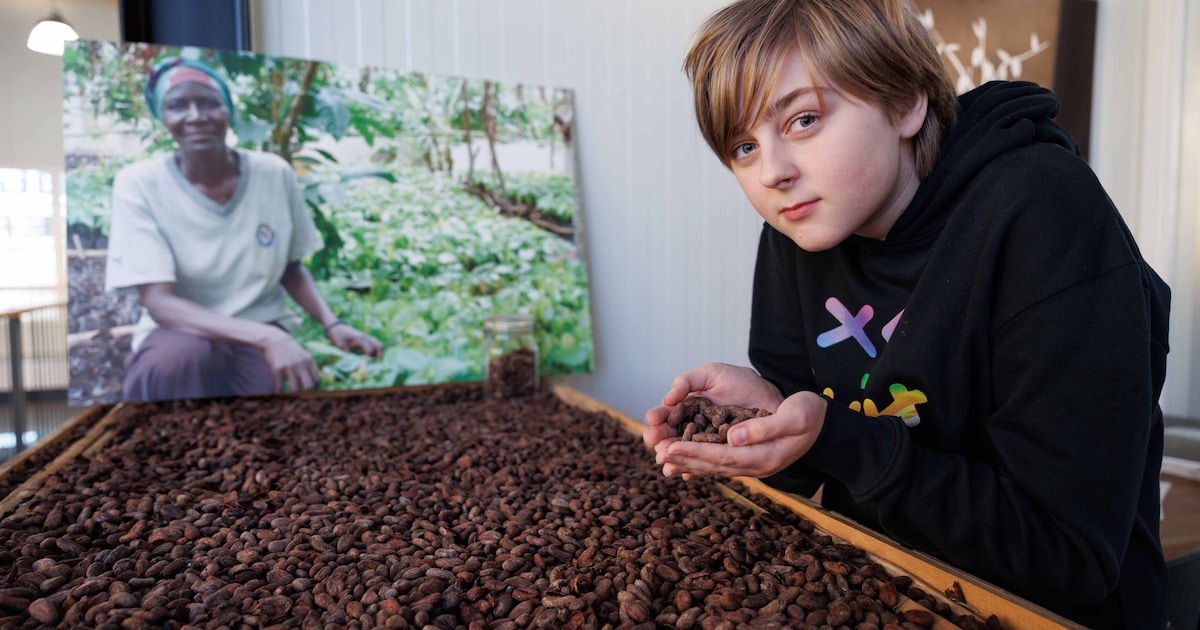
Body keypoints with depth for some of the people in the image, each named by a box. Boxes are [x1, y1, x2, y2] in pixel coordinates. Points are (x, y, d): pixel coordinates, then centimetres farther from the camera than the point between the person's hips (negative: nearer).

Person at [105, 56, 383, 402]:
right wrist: (267, 337, -34)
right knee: (180, 357, -36)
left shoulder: (275, 173, -5)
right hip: (181, 333, -2)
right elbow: (159, 302, -19)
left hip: (266, 331, 2)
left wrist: (332, 324, -13)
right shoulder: (139, 184, -12)